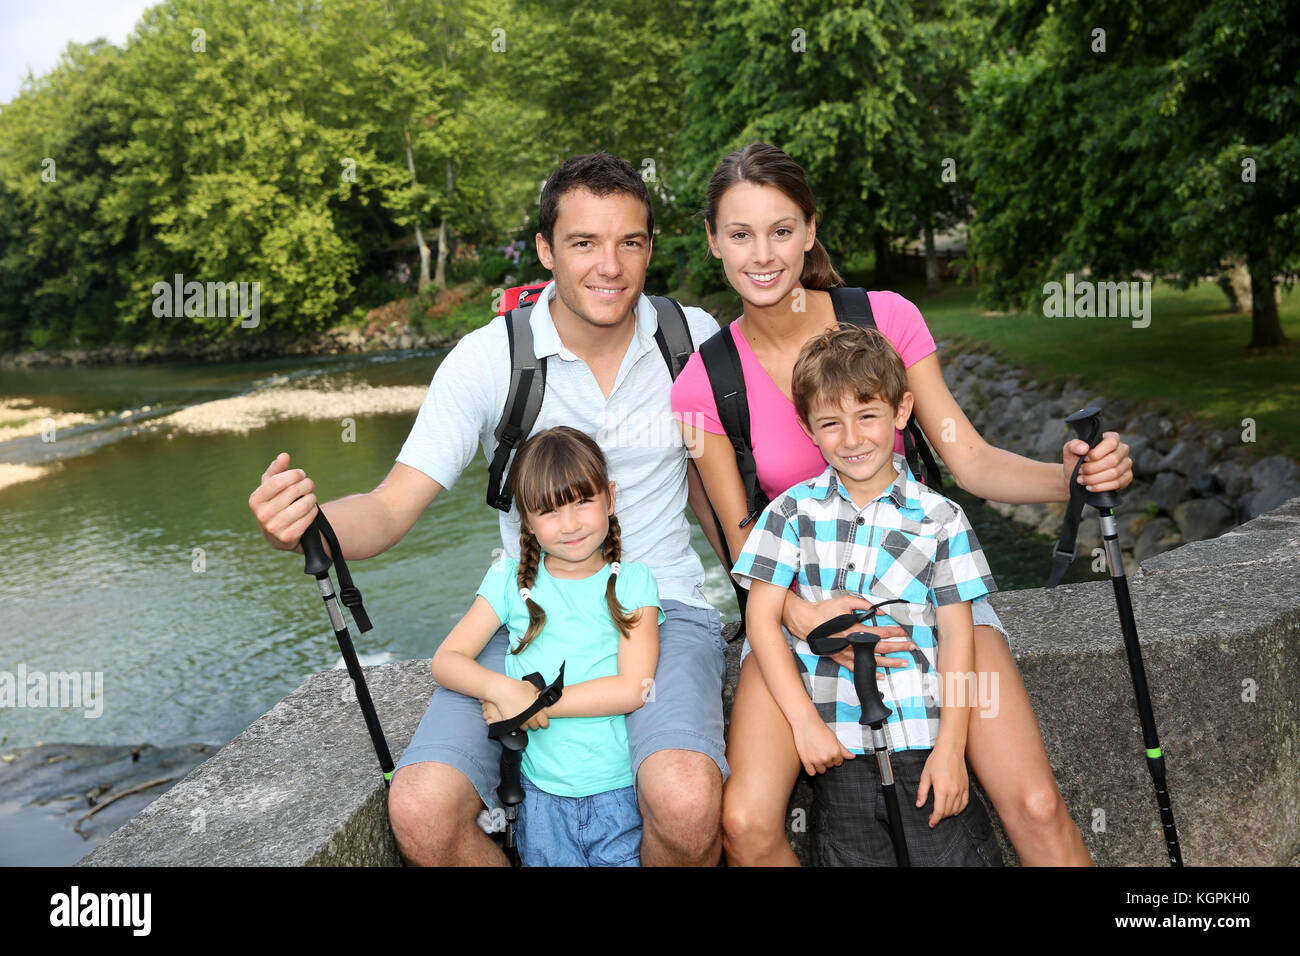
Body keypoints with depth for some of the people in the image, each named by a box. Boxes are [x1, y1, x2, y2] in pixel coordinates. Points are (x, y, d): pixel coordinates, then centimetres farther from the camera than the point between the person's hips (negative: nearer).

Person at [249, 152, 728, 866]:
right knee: (421, 811, -23)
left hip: (663, 611, 0)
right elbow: (391, 508, -8)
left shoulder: (694, 339, 1)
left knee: (685, 802, -31)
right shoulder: (488, 358, -5)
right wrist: (302, 527, -29)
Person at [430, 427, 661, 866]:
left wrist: (534, 702, -15)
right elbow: (446, 660, -1)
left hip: (621, 789, -1)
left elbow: (633, 688, -11)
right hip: (541, 793, 1)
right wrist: (502, 689, -20)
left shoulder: (632, 582, -2)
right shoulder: (511, 579, 3)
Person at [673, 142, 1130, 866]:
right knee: (747, 825, -19)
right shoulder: (703, 384, -6)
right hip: (800, 598, 0)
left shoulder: (885, 317, -6)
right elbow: (742, 538, -4)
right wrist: (803, 614, -23)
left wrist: (1068, 477, -26)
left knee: (1035, 806, -16)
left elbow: (971, 460, -6)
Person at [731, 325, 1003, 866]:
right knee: (849, 856, 3)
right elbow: (762, 617, -1)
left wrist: (950, 746, -4)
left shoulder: (939, 518, 2)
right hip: (837, 745, 0)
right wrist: (805, 721, -8)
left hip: (925, 741, 0)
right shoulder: (794, 511, 1)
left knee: (950, 853, -2)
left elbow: (956, 634, 1)